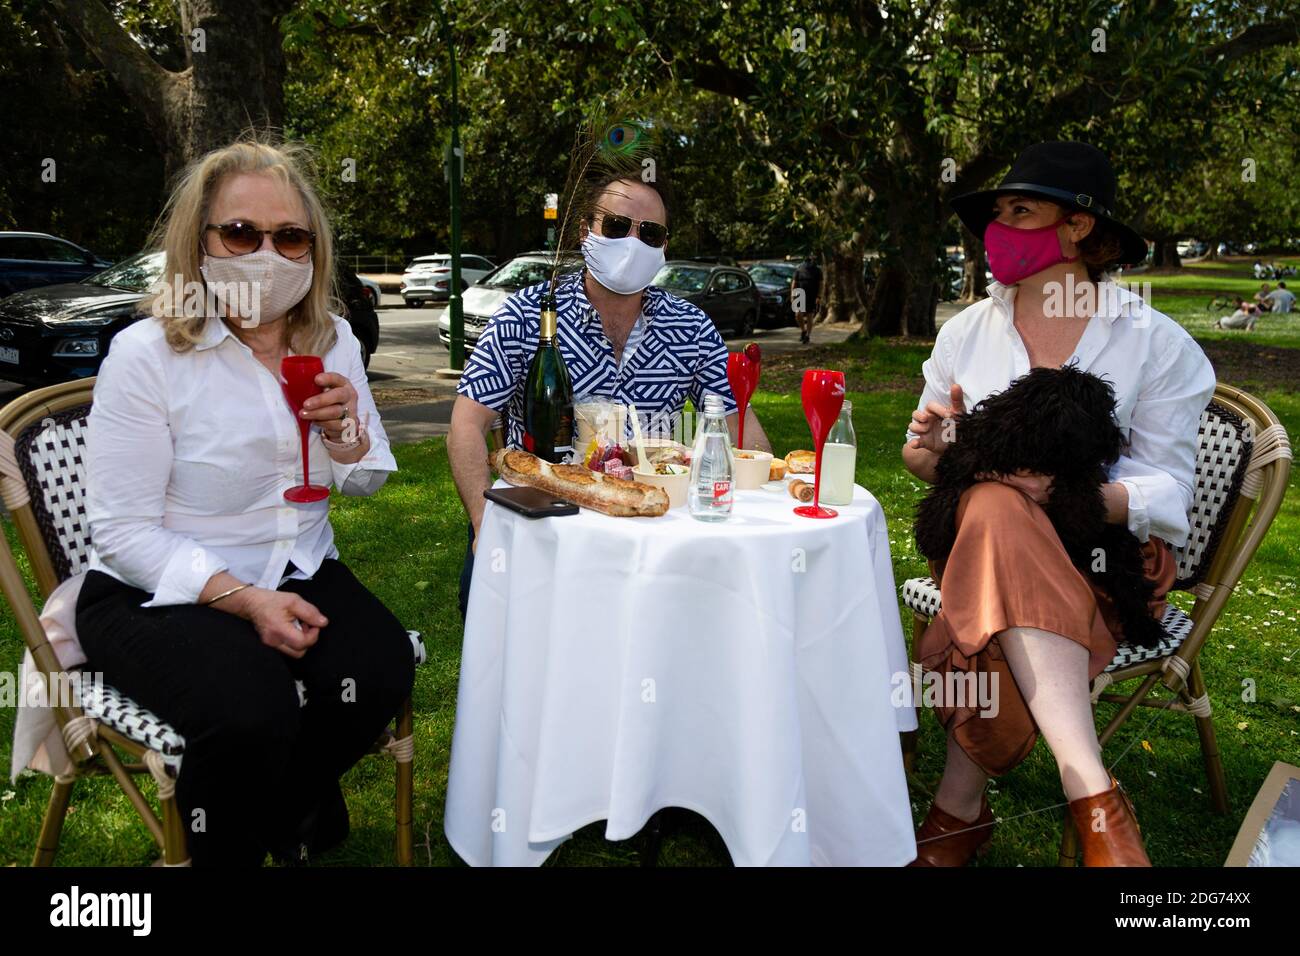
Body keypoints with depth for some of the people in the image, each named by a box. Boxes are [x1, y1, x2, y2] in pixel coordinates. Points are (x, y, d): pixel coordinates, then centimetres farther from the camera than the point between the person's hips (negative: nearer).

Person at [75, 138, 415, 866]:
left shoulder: (332, 340, 2)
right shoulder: (147, 355, -14)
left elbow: (367, 481, 11)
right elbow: (125, 533, -15)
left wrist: (344, 428, -12)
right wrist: (244, 600, -26)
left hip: (298, 571, 5)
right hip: (159, 593, -5)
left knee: (383, 671, -21)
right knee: (252, 715, -31)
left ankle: (283, 806, 11)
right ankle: (229, 843, 4)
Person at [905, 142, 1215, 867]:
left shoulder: (1157, 343, 0)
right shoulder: (968, 331, 10)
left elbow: (1167, 490, -6)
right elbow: (923, 459, 15)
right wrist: (934, 446, -11)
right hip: (977, 531, 3)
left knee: (995, 515, -37)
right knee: (994, 505, -36)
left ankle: (961, 807, -29)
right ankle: (1095, 800, -38)